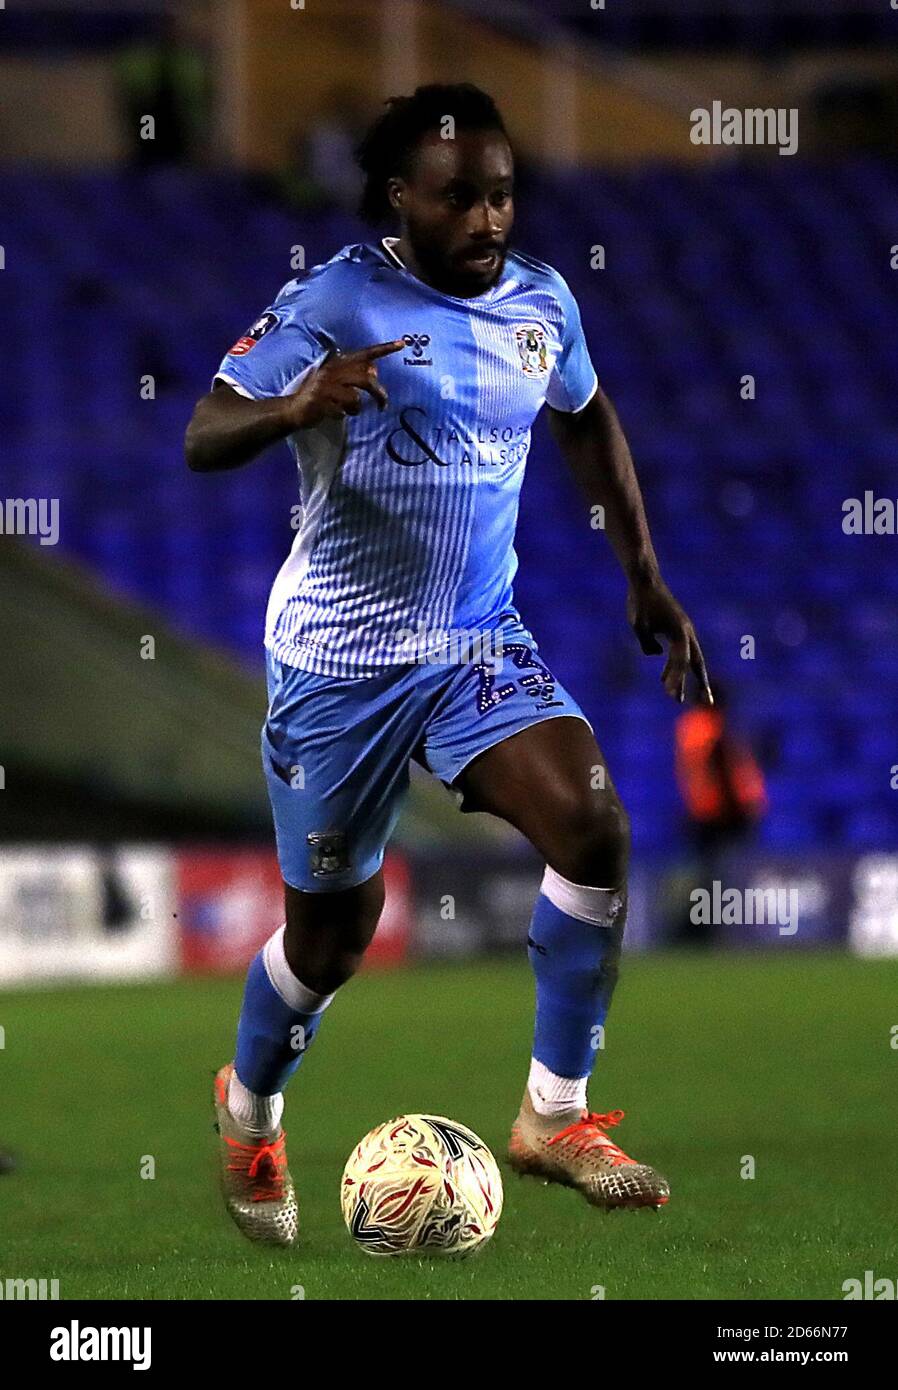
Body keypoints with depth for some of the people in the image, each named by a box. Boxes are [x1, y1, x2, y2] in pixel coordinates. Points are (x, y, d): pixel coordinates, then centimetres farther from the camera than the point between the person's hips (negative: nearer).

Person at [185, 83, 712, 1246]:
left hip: (481, 643, 4)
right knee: (331, 935, 7)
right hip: (341, 657, -4)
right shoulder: (335, 301, -16)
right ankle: (249, 1117, 38)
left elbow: (588, 421, 21)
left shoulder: (540, 303, 1)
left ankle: (554, 1118, -9)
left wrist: (643, 576, 17)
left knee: (592, 826, -21)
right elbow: (203, 440, -20)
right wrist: (297, 407, -41)